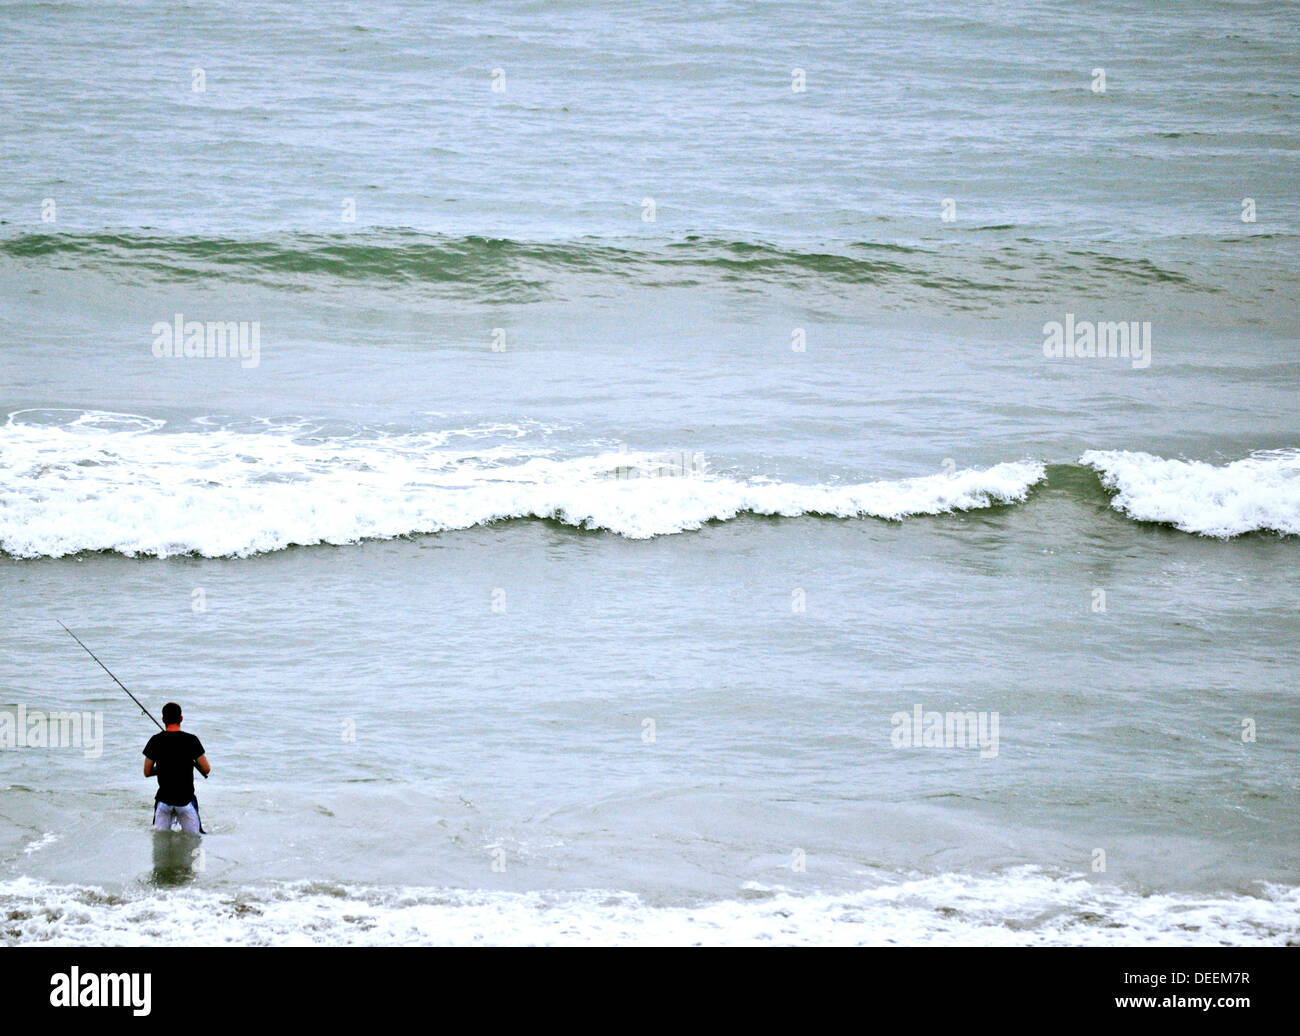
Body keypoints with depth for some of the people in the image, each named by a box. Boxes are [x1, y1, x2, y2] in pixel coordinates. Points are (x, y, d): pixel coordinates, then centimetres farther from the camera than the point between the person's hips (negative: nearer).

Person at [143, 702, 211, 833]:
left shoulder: (156, 741, -2)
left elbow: (147, 772, 5)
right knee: (193, 836, 4)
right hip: (186, 799, -2)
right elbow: (206, 769, -3)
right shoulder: (191, 740, -7)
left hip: (163, 799, 2)